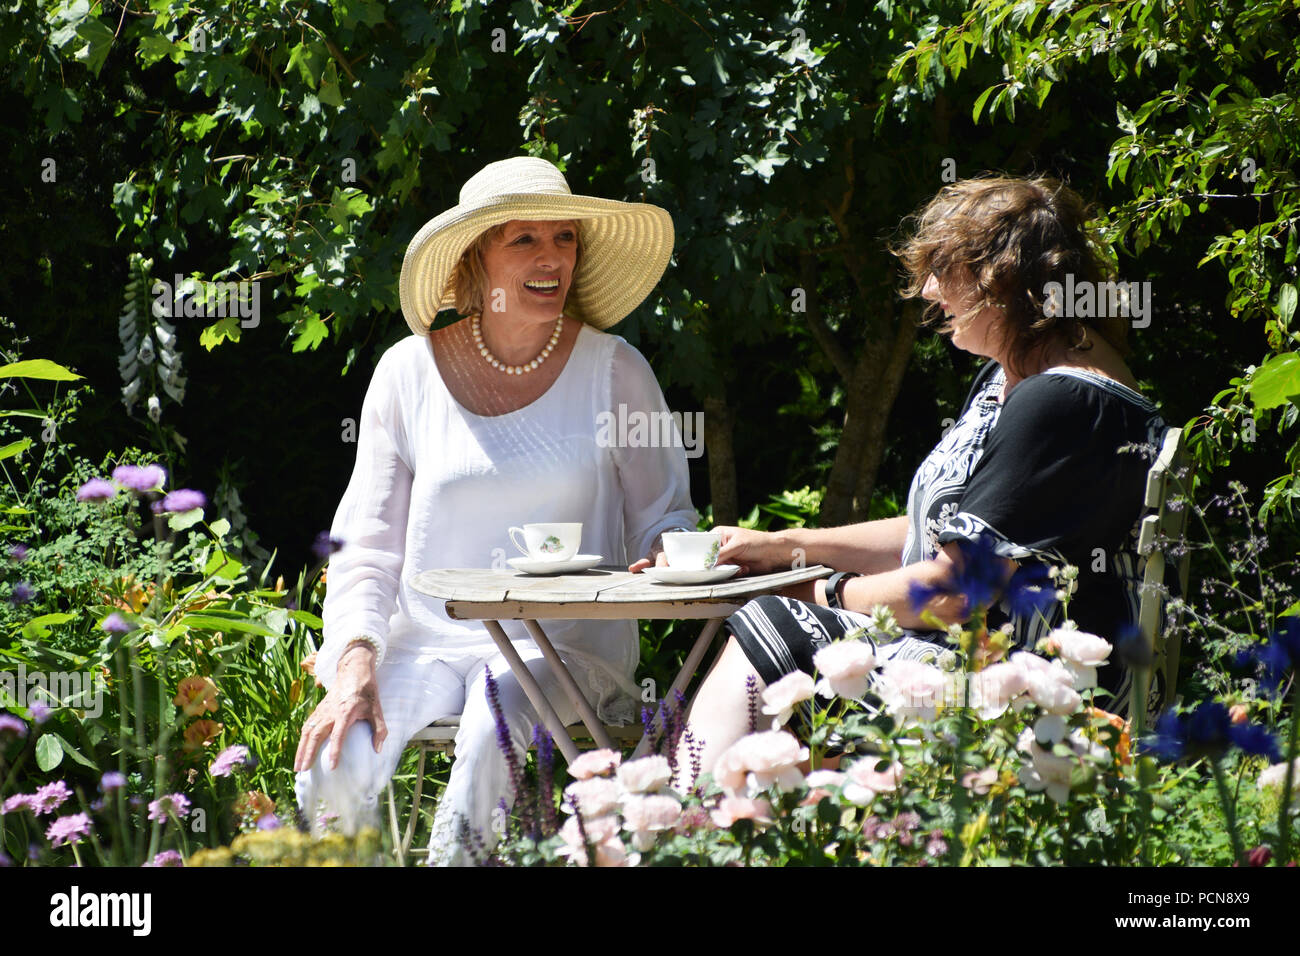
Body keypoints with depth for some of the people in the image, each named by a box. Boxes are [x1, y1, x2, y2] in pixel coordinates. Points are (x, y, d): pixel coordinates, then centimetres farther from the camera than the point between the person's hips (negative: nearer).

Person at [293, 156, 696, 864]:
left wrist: (662, 561, -14)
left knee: (492, 737, -34)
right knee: (333, 763, -27)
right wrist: (356, 661, -11)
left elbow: (664, 516, 11)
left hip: (566, 642, -1)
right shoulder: (409, 371, 4)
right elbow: (367, 546, 5)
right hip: (428, 639, 1)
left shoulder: (612, 371, 2)